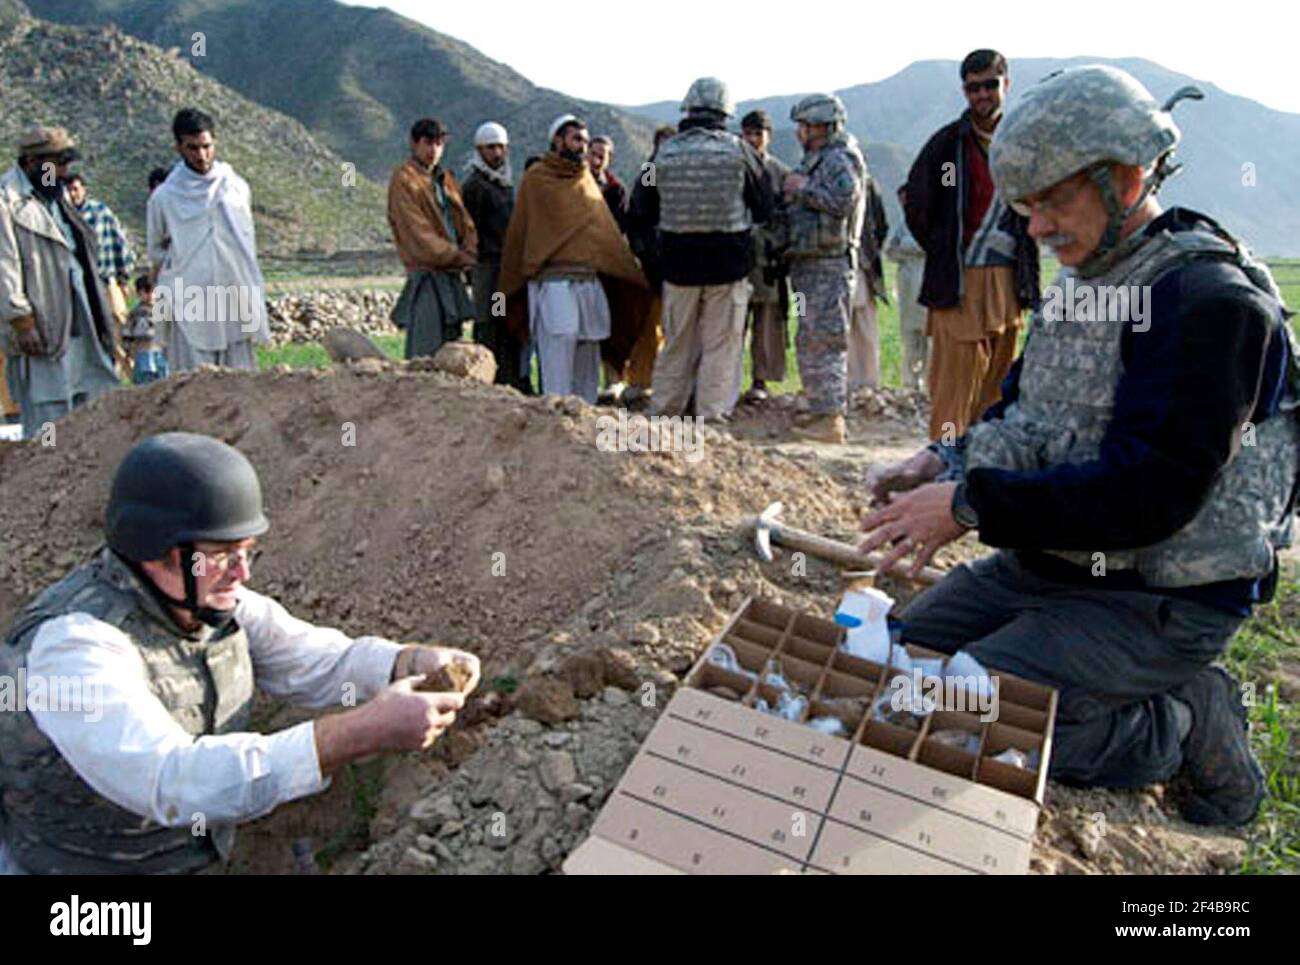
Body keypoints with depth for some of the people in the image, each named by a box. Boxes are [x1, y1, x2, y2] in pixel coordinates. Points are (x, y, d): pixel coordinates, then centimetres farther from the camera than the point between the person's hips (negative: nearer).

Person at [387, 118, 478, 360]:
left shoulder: (446, 179, 19)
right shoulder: (404, 179, -5)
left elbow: (465, 221, 18)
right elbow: (418, 233, -12)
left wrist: (469, 253, -2)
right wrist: (459, 257, -12)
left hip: (451, 273, 8)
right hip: (426, 273, -8)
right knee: (425, 351, -11)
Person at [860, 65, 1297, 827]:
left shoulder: (1212, 299, -19)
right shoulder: (1077, 284, 9)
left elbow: (1151, 492, -27)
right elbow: (1022, 417, 15)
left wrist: (973, 506, -27)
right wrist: (947, 464, -6)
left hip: (1161, 600, -9)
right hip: (1042, 565, 9)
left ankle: (1183, 725, 1)